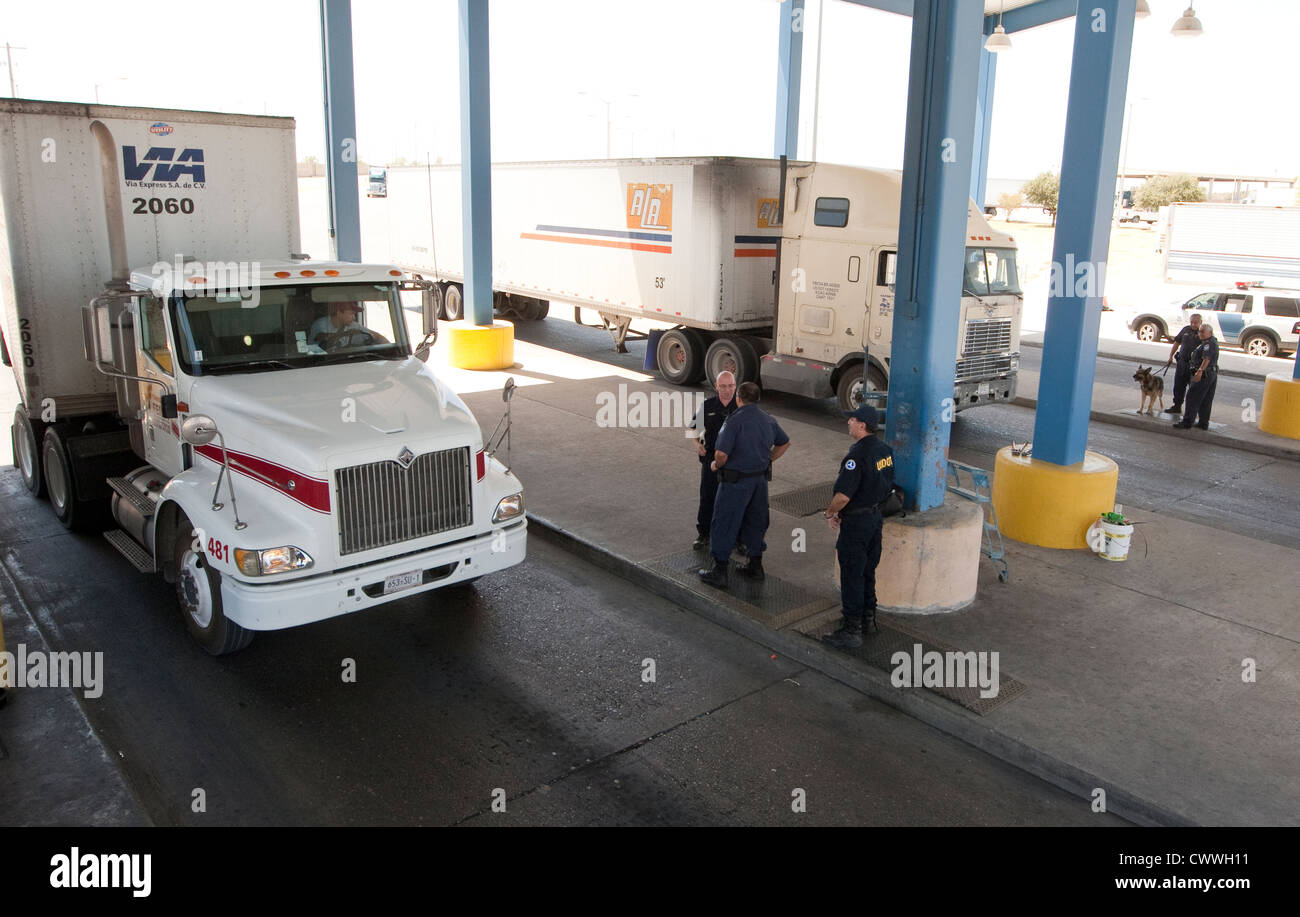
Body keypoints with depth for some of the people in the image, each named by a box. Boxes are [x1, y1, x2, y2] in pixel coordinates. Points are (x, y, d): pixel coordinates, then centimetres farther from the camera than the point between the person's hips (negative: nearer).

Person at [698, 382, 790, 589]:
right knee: (756, 522, 19)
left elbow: (722, 454, -24)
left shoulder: (735, 421, -18)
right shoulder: (768, 420, 5)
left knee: (724, 525, 3)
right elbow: (784, 443, 20)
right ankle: (756, 566, 28)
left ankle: (719, 572, 8)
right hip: (760, 479, 7)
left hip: (735, 481, -7)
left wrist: (716, 465, -3)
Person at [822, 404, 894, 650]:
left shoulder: (857, 455, -24)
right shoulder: (885, 450, 4)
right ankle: (868, 615, 35)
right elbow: (888, 484, 15)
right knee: (868, 570, 21)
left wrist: (829, 513, -9)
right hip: (876, 516, 9)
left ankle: (852, 630, 2)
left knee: (852, 575, -2)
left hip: (856, 521, -9)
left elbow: (843, 495, -26)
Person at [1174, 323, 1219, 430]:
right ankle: (1204, 423, 15)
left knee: (1192, 397, -7)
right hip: (1213, 374, 10)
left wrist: (1200, 371, -35)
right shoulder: (1213, 343, 19)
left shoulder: (1209, 343, -15)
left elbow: (1207, 358, -28)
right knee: (1206, 400, 12)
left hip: (1204, 374, -10)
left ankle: (1187, 421, -8)